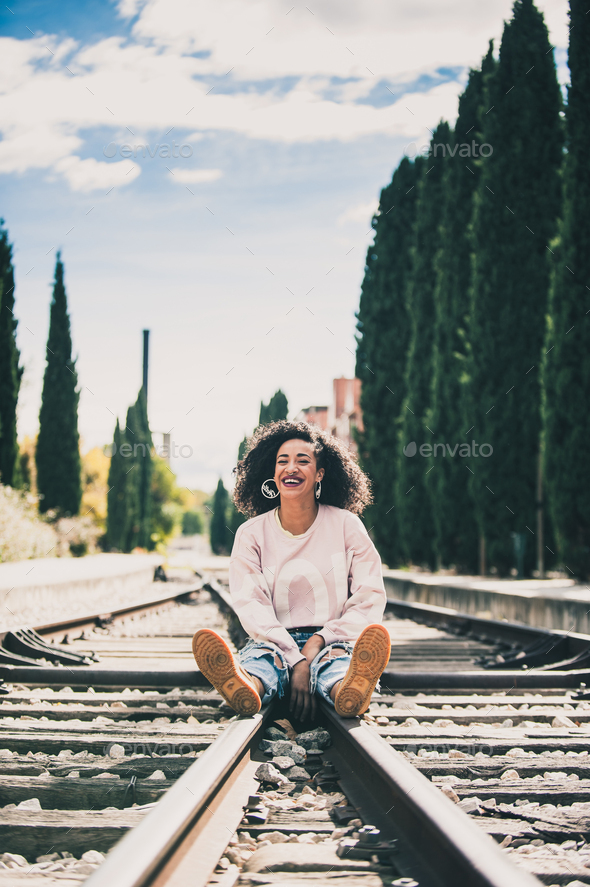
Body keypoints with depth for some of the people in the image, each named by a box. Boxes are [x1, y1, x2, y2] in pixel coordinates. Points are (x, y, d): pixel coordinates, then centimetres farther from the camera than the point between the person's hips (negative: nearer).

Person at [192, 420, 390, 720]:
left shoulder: (346, 526, 6)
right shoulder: (251, 534, 6)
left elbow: (369, 600, 1)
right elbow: (251, 605, -8)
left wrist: (320, 640, -16)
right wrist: (296, 662, -25)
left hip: (333, 641, 0)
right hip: (274, 640, 0)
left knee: (337, 658, -39)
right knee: (259, 655, -38)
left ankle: (348, 690, -74)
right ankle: (247, 686, -73)